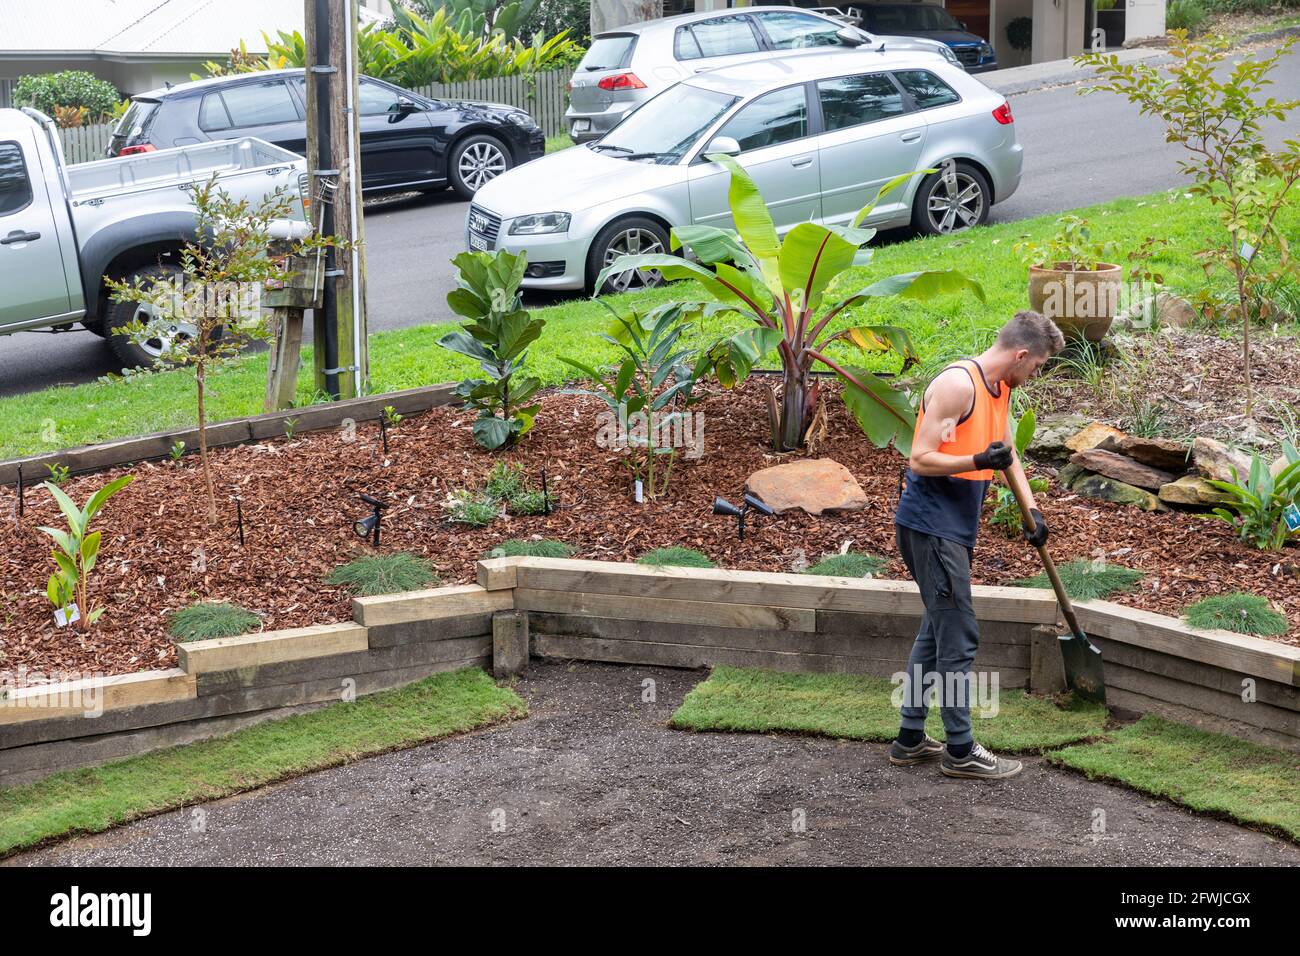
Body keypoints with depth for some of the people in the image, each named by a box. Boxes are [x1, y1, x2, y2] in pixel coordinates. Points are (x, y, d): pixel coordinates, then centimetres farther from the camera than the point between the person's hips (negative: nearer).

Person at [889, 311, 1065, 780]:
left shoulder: (1000, 388, 12)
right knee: (958, 638, -5)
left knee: (937, 630, 15)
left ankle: (910, 739, 23)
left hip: (953, 529, 10)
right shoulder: (958, 384, -18)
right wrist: (978, 461, -33)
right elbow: (919, 460, -21)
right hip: (931, 527, -10)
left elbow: (1007, 455, 23)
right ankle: (960, 750, 4)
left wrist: (1032, 509, 12)